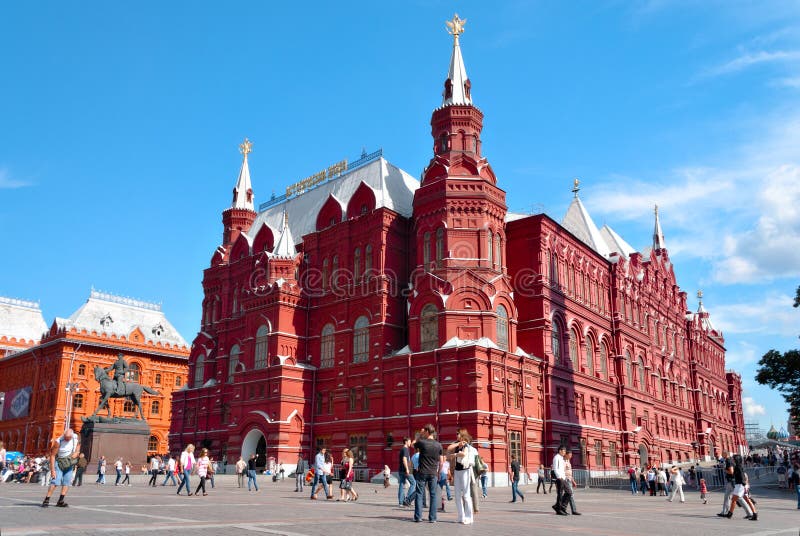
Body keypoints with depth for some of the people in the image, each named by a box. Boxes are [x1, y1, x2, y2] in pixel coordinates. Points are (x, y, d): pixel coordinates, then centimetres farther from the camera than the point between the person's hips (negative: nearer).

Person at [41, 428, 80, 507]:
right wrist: (52, 470, -22)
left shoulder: (76, 438, -11)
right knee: (55, 482, -14)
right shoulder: (58, 441, -23)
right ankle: (46, 501, -7)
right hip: (59, 462, -4)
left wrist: (77, 452, -7)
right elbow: (52, 455, -19)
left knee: (67, 482, -1)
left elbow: (78, 444, 13)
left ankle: (60, 501, 4)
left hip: (69, 463, 5)